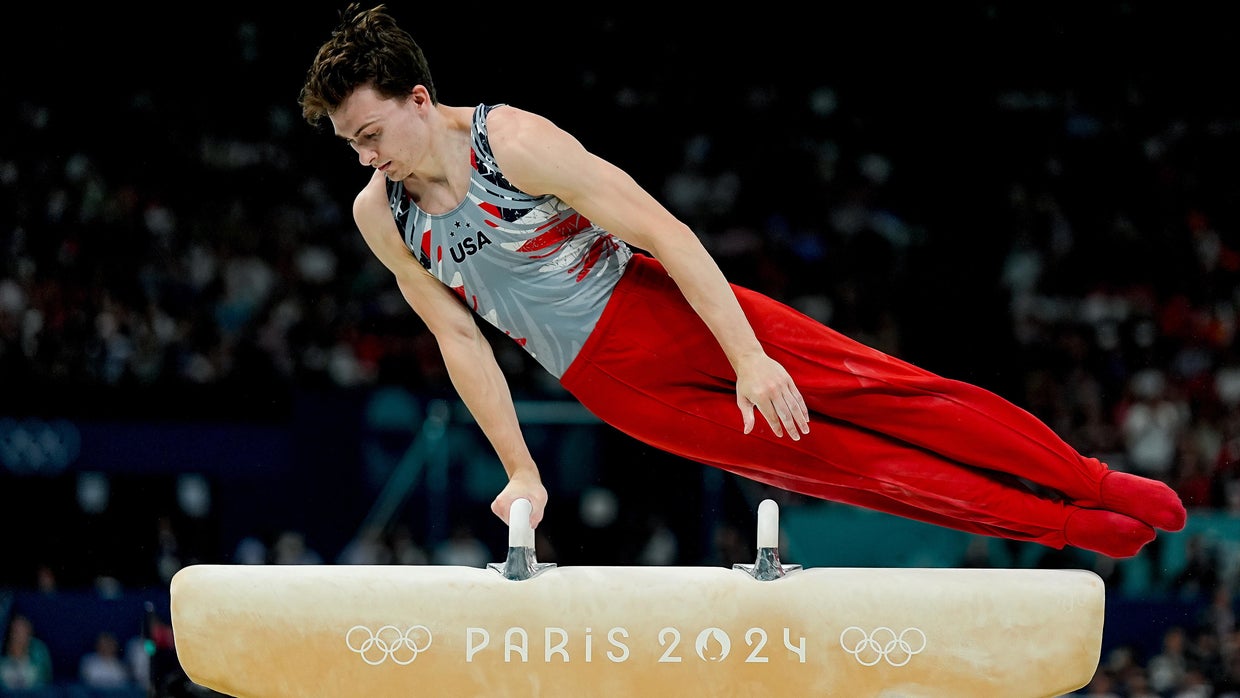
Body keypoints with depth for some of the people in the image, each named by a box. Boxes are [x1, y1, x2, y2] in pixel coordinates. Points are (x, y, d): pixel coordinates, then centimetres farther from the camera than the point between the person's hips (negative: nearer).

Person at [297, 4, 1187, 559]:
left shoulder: (514, 144, -18)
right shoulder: (380, 216, -4)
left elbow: (664, 231, -20)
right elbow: (458, 336, 5)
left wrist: (751, 360, -26)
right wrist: (521, 472, 2)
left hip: (663, 311, -3)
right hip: (608, 381, 4)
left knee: (879, 392, -10)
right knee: (834, 464, 1)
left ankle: (1096, 487, -4)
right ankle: (1074, 526, 5)